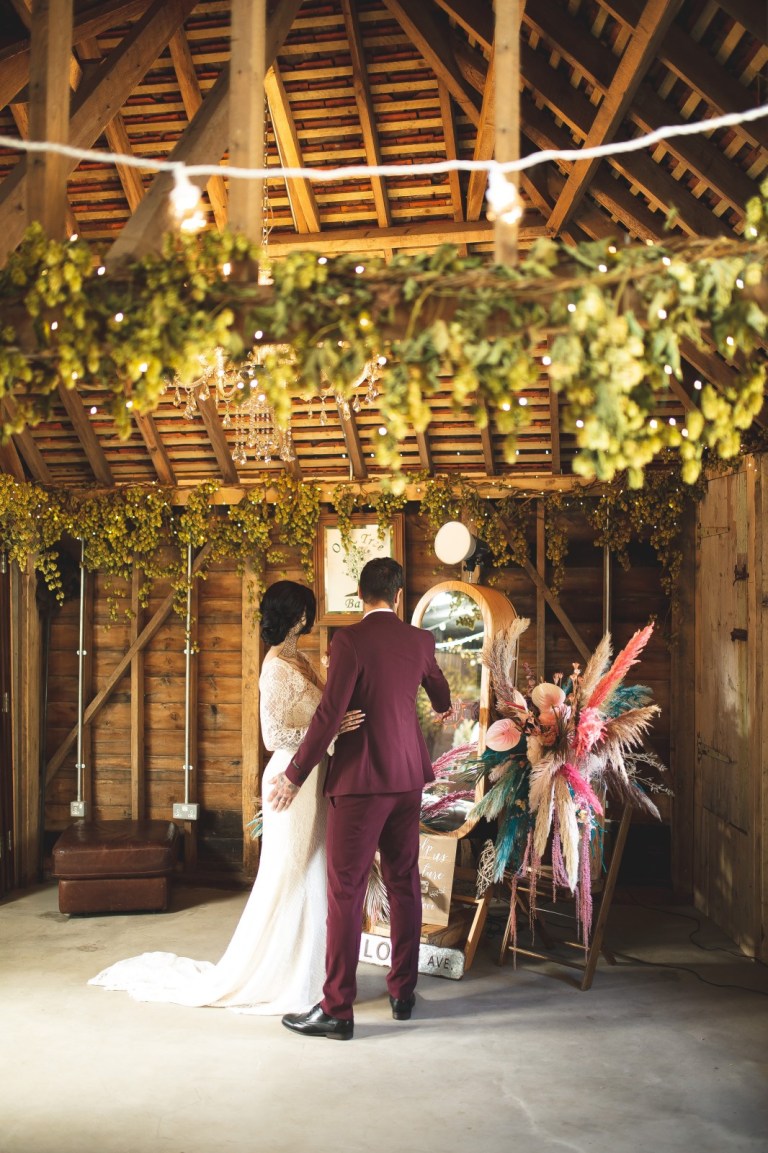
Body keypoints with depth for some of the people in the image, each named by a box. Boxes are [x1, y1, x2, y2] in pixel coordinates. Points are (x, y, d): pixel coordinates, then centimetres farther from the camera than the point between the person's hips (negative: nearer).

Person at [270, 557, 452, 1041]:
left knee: (346, 892, -1)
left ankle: (337, 1010, 3)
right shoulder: (420, 640, 6)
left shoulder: (350, 640, -13)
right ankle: (404, 992, 25)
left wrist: (294, 775, -8)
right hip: (408, 777, 6)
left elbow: (329, 714, -17)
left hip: (361, 780, -6)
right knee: (404, 884, 15)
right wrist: (444, 710, 52)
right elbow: (439, 689, 27)